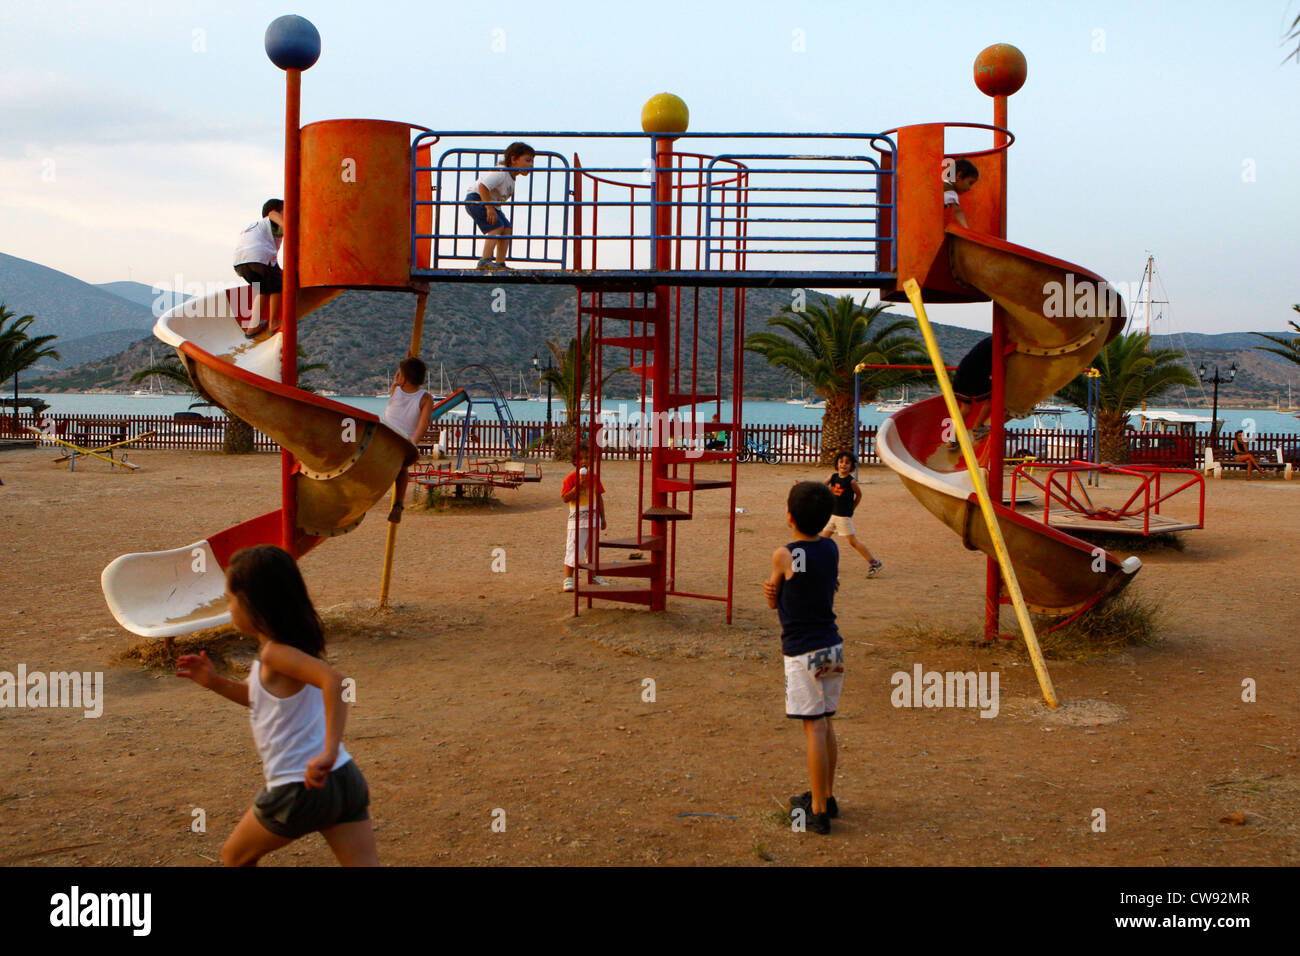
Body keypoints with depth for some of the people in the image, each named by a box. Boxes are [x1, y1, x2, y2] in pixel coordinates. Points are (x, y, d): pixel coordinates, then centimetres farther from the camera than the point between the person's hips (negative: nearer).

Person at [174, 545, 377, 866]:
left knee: (235, 857, 19)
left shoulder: (274, 653, -15)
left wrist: (328, 752, -36)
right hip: (346, 780, 8)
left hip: (299, 790, -8)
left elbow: (333, 679, -34)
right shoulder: (296, 644, 12)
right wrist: (214, 682, 21)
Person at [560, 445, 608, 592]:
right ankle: (568, 579, 0)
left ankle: (595, 576, 27)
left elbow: (599, 497, 13)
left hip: (593, 519, 5)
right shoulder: (571, 478, -7)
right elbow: (565, 498, -15)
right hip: (577, 520, -5)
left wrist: (602, 518, 12)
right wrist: (579, 485, -22)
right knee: (573, 549, -5)